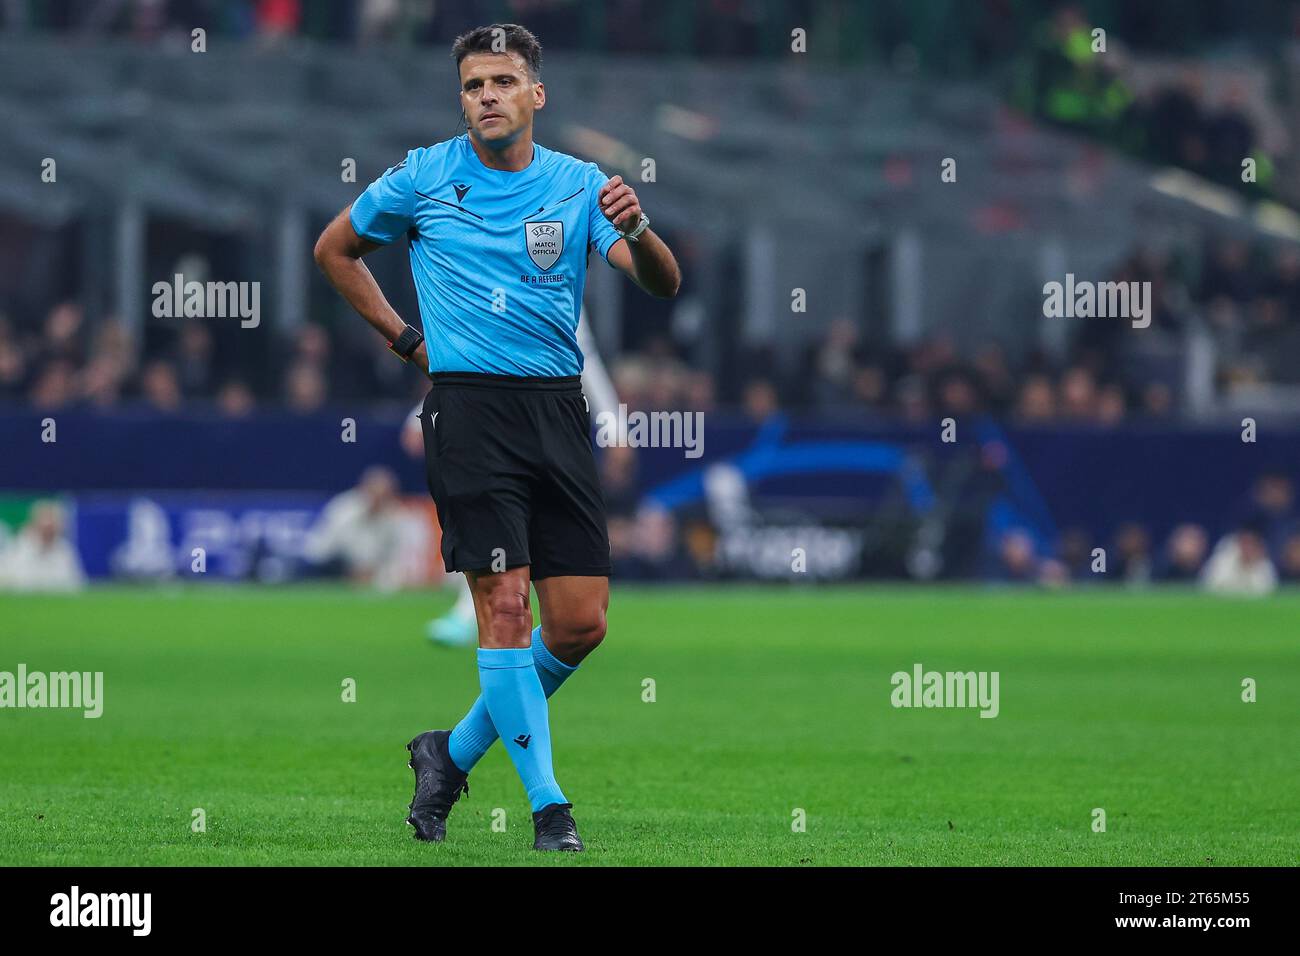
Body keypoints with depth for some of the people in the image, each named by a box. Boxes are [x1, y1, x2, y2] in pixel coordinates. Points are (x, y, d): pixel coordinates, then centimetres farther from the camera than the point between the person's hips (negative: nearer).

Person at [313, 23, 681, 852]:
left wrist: (638, 232, -27)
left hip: (559, 409, 3)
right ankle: (547, 803, -4)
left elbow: (663, 285, -6)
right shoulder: (424, 178, 3)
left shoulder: (580, 185, 6)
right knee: (505, 605, -11)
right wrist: (404, 336, 11)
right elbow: (336, 250, 19)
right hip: (469, 406, -3)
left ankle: (456, 753, 19)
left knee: (582, 623, 0)